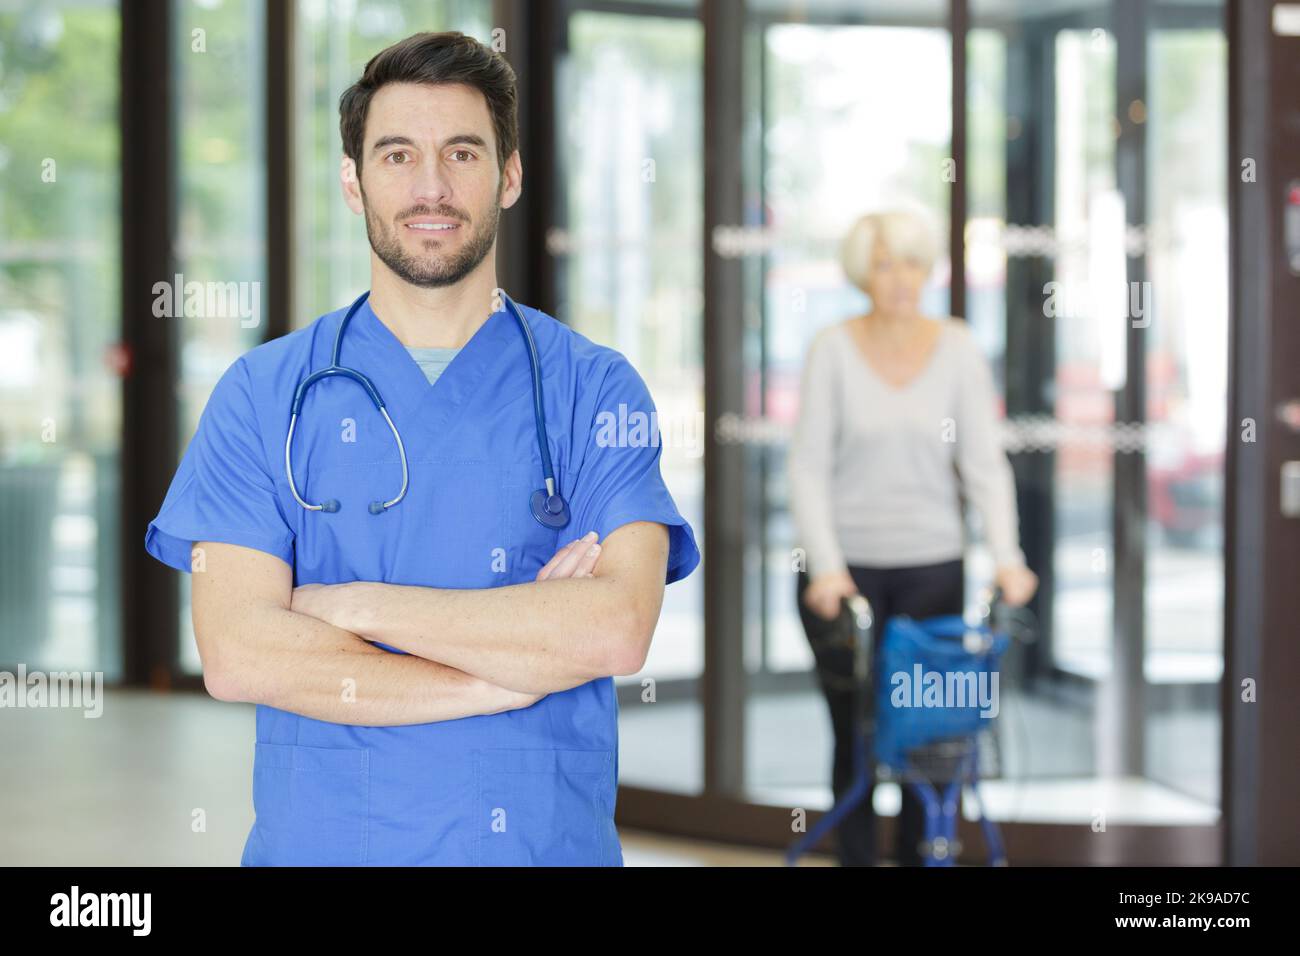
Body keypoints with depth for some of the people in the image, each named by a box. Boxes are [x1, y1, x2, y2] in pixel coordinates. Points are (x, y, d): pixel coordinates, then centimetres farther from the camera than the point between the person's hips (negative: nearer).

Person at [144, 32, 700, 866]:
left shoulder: (596, 390, -1)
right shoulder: (263, 393, -1)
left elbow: (618, 629, -15)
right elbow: (237, 656, -12)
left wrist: (355, 604, -14)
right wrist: (521, 659, -14)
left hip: (550, 840, 0)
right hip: (318, 842, 0)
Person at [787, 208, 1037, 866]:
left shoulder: (957, 349, 1)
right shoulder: (834, 349, -4)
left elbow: (983, 461, -2)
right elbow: (809, 466, -7)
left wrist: (1006, 556, -15)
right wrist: (826, 566, -18)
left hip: (932, 564, 1)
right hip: (845, 566, -1)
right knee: (855, 734, 2)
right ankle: (855, 856, 13)